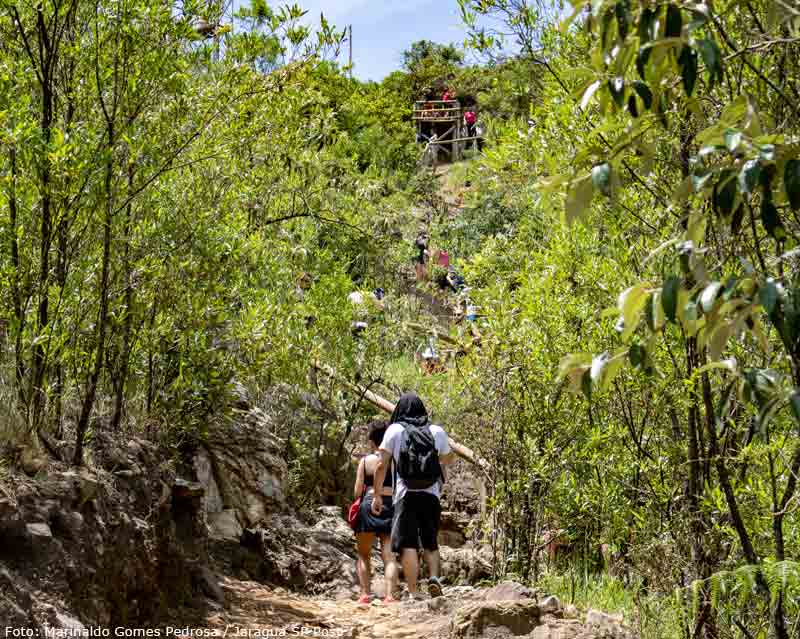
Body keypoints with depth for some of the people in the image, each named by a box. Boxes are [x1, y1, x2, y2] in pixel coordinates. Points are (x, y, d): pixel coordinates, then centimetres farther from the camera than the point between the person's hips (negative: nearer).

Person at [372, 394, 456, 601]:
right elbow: (447, 459, 23)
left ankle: (413, 594, -11)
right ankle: (434, 576, -7)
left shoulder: (395, 430, 1)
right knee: (430, 541, 17)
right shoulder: (437, 431, 8)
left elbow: (382, 465, -2)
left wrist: (377, 495, 5)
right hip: (431, 496, 3)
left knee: (407, 545, -3)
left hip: (406, 495, -2)